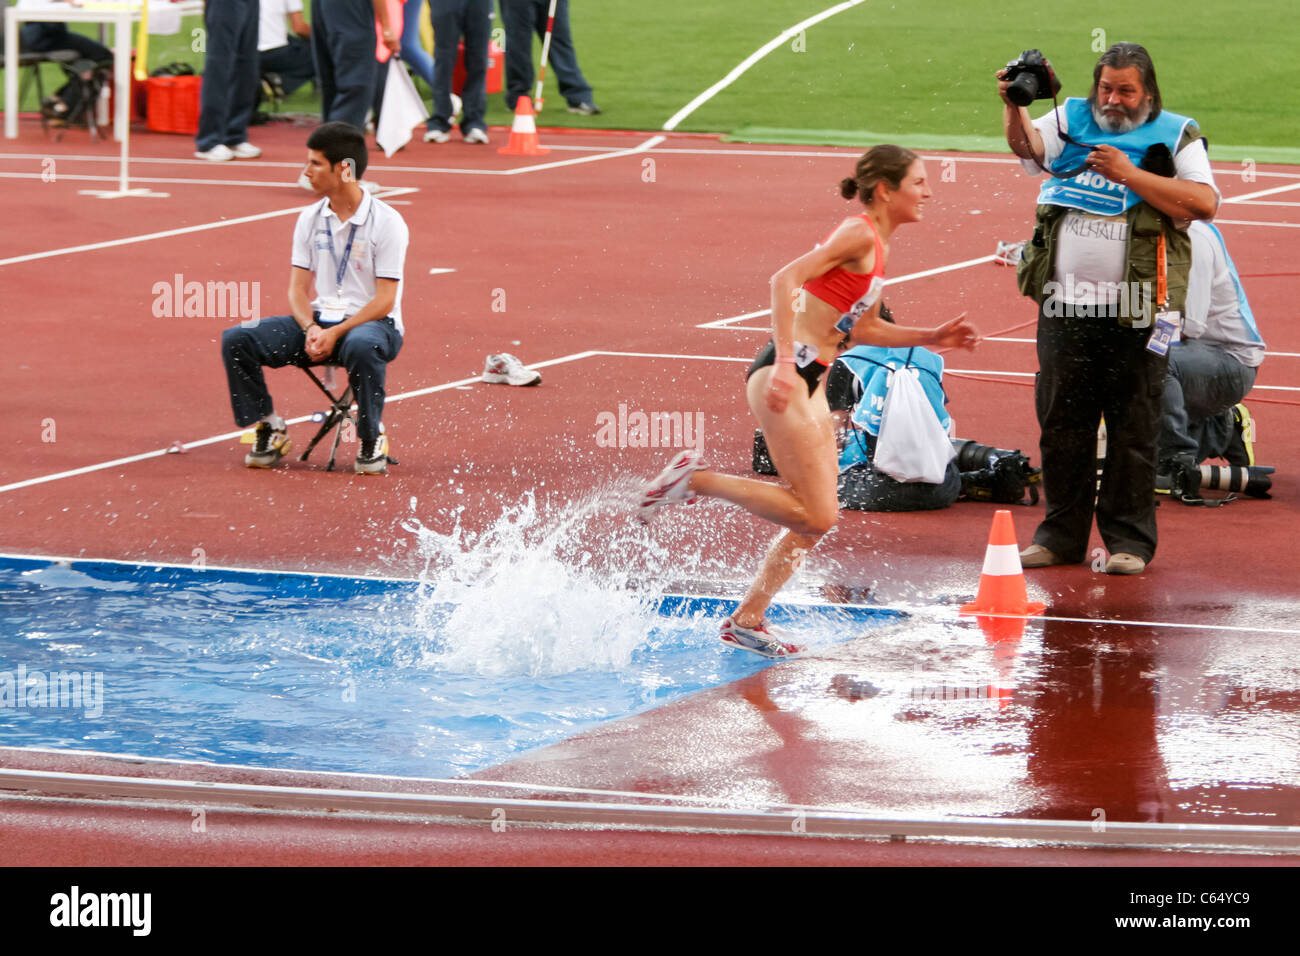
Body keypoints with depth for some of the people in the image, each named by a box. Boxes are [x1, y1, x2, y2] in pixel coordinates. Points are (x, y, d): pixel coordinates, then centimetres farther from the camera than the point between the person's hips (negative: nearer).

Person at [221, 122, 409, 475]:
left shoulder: (387, 222, -9)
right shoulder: (310, 218, 9)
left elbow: (384, 301, -13)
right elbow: (298, 288, 7)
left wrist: (335, 333, -24)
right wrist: (311, 329, -14)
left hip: (373, 323, -5)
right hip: (318, 322, 5)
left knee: (361, 346, -43)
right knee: (237, 339, -16)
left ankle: (372, 438, -21)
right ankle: (270, 430, -2)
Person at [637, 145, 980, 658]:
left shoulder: (878, 248, 17)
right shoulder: (860, 234, -12)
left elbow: (863, 328, 28)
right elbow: (786, 279, -22)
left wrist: (932, 338, 19)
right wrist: (786, 362, -29)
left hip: (809, 383, 10)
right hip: (784, 377, -10)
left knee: (814, 521, 11)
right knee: (816, 515, -13)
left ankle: (746, 621, 17)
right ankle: (696, 478, -4)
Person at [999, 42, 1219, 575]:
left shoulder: (1173, 136, 3)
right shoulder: (1073, 121, 12)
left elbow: (1205, 203, -11)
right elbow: (1027, 145, -5)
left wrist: (1130, 174, -15)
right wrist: (1014, 107, -26)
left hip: (1134, 311, -3)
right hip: (1066, 304, 3)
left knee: (1132, 427, 1)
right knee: (1061, 424, 8)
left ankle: (1129, 541, 9)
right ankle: (1061, 535, 18)